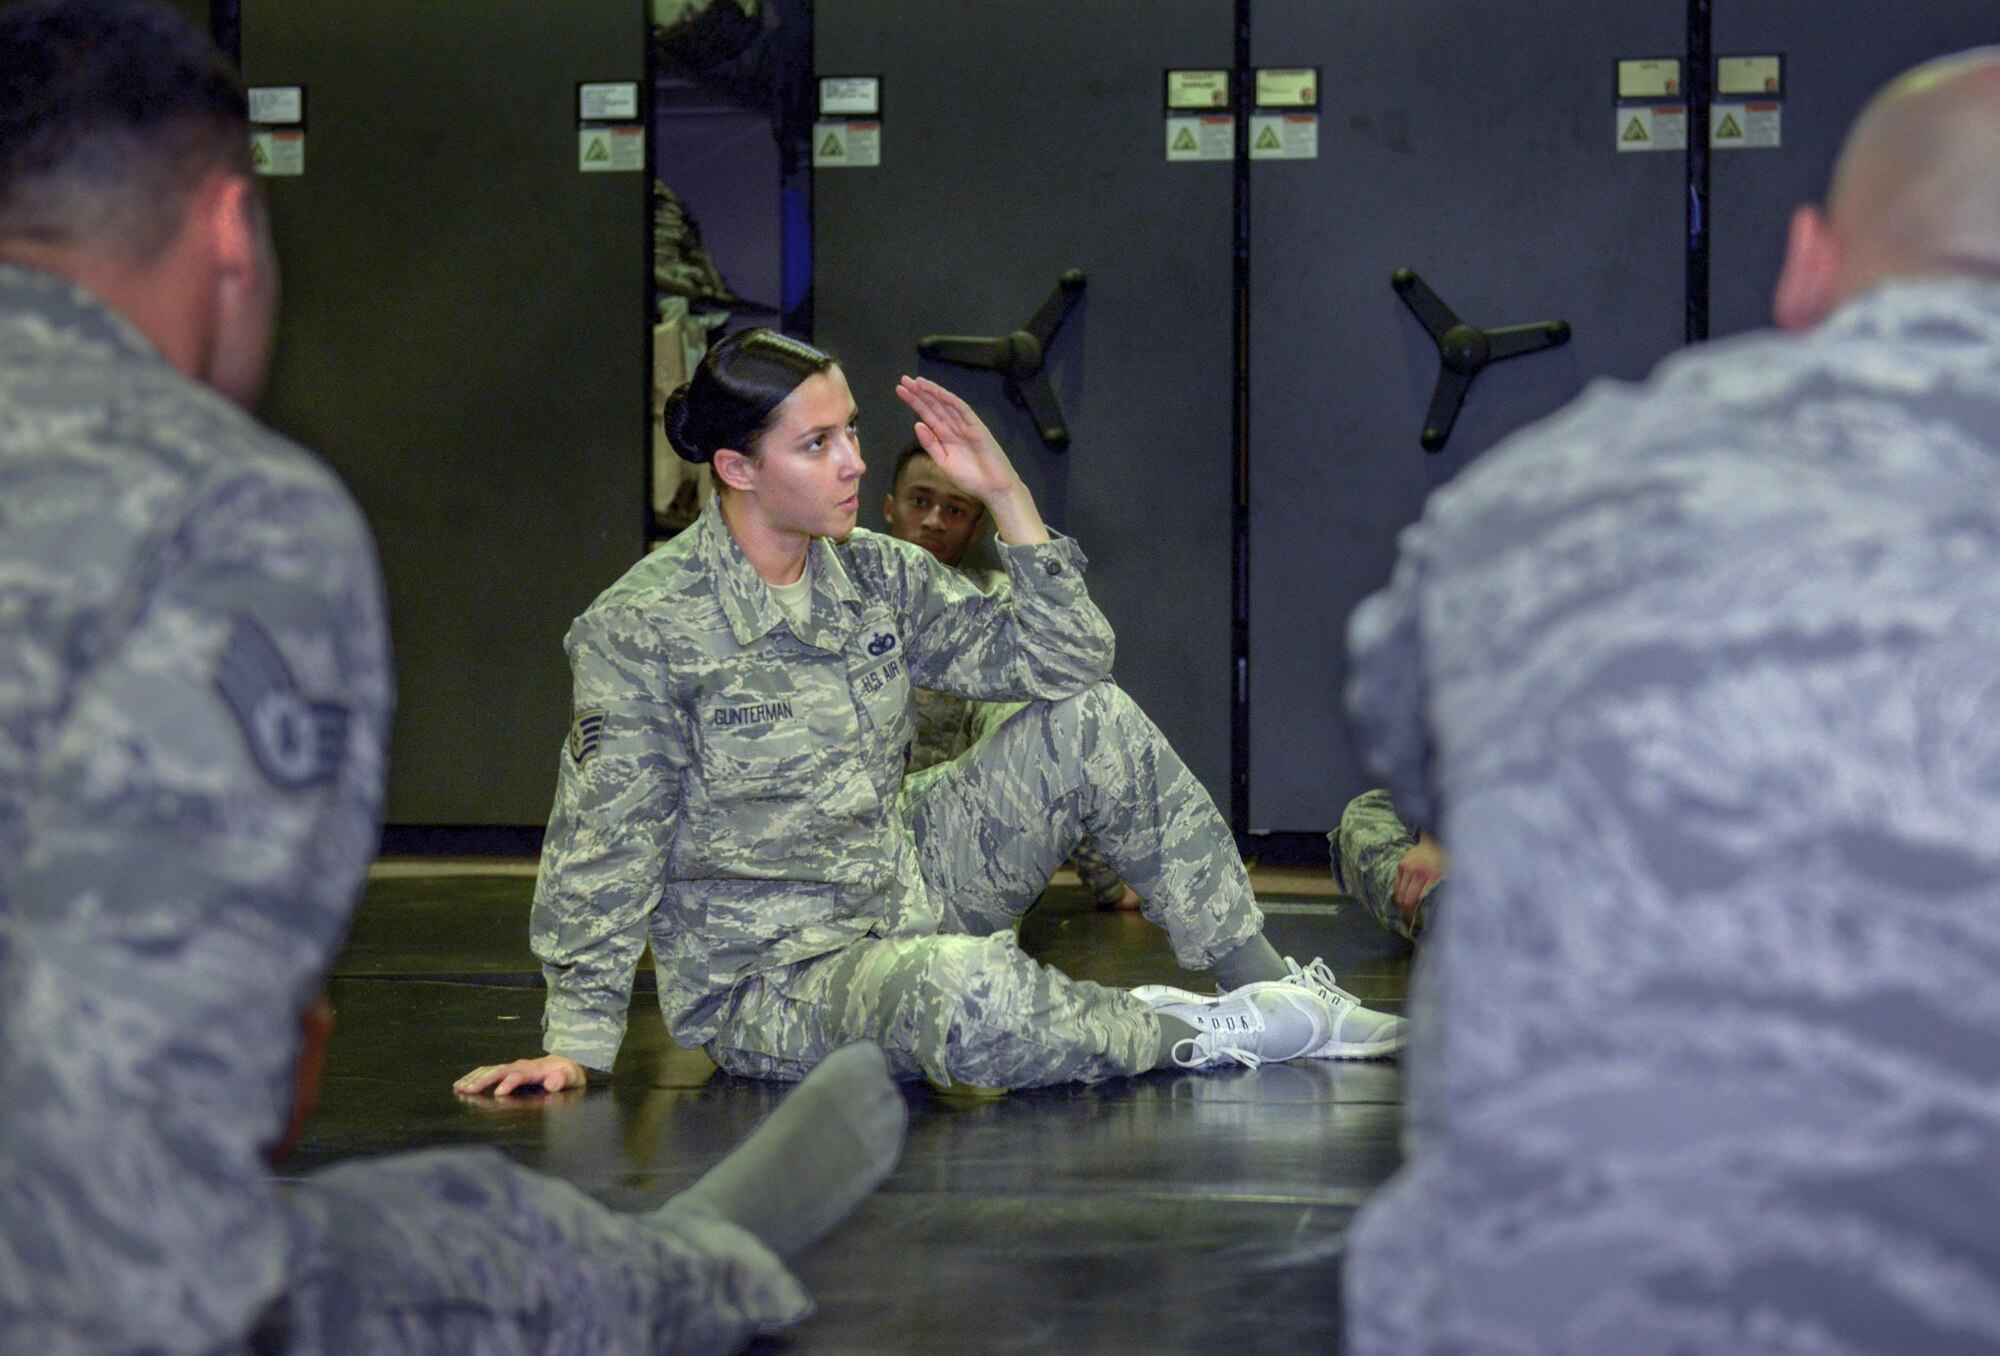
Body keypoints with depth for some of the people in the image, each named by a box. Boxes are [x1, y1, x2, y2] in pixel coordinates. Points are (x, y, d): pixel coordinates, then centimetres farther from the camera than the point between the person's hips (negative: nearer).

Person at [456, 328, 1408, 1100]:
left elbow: (1065, 660, 1)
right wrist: (577, 1041, -15)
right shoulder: (643, 628, -15)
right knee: (964, 992, -40)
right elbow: (604, 842, -13)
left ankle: (1268, 984, 5)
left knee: (1096, 722, -4)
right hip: (770, 977, -7)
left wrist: (1005, 494, -7)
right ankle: (1185, 1037, -12)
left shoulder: (877, 577, 2)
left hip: (912, 893, 7)